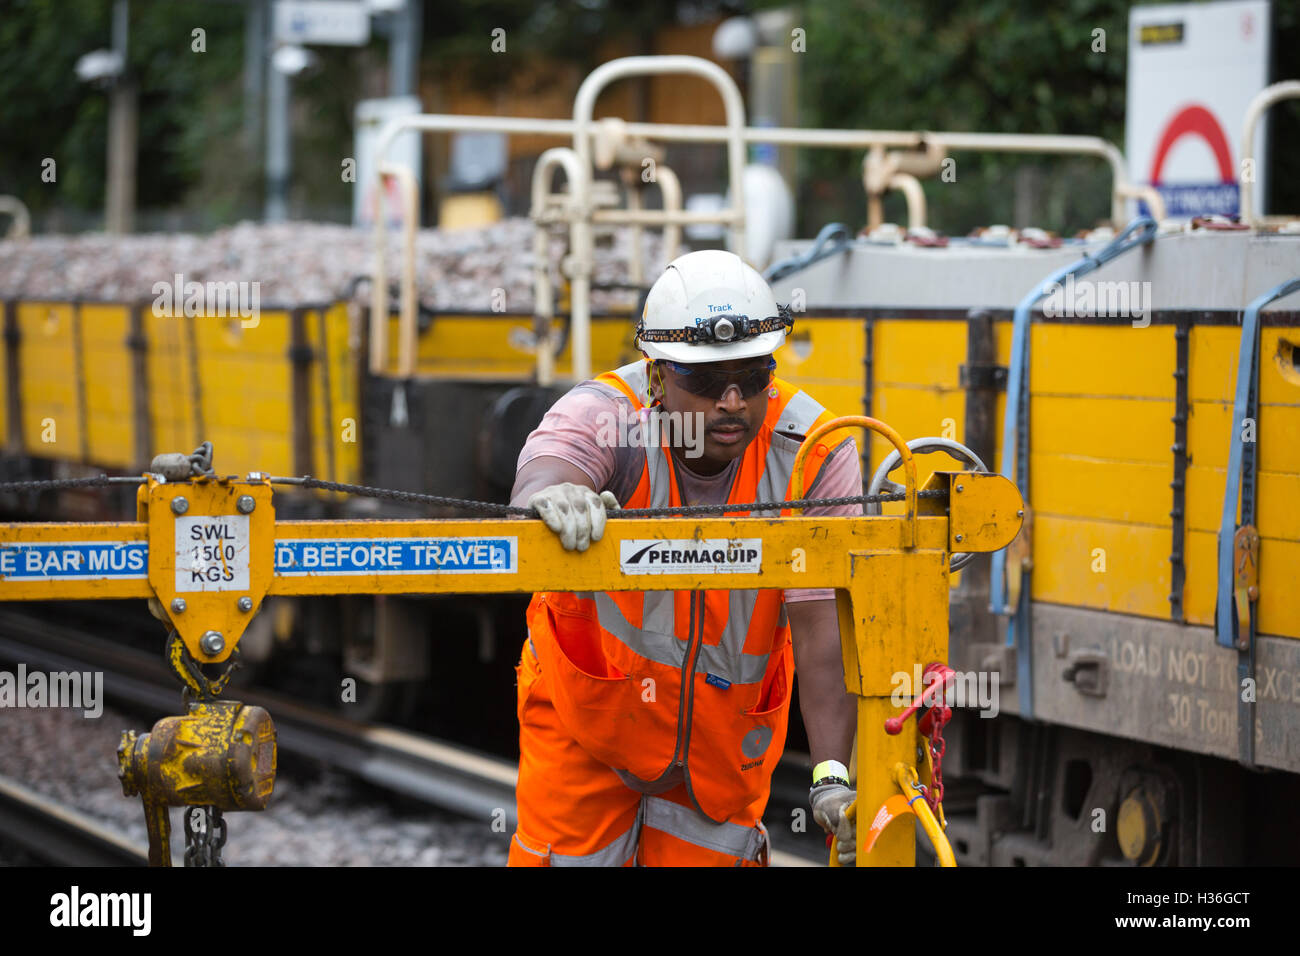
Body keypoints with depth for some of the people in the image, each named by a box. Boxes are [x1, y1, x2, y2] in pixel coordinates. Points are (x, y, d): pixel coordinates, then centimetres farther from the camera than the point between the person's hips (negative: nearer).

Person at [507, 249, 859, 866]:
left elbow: (821, 630, -24)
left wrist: (831, 776, -35)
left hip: (723, 740, 1)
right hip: (586, 718, -1)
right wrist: (550, 497, -70)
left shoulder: (815, 456, -20)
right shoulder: (602, 415, -24)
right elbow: (535, 487, -45)